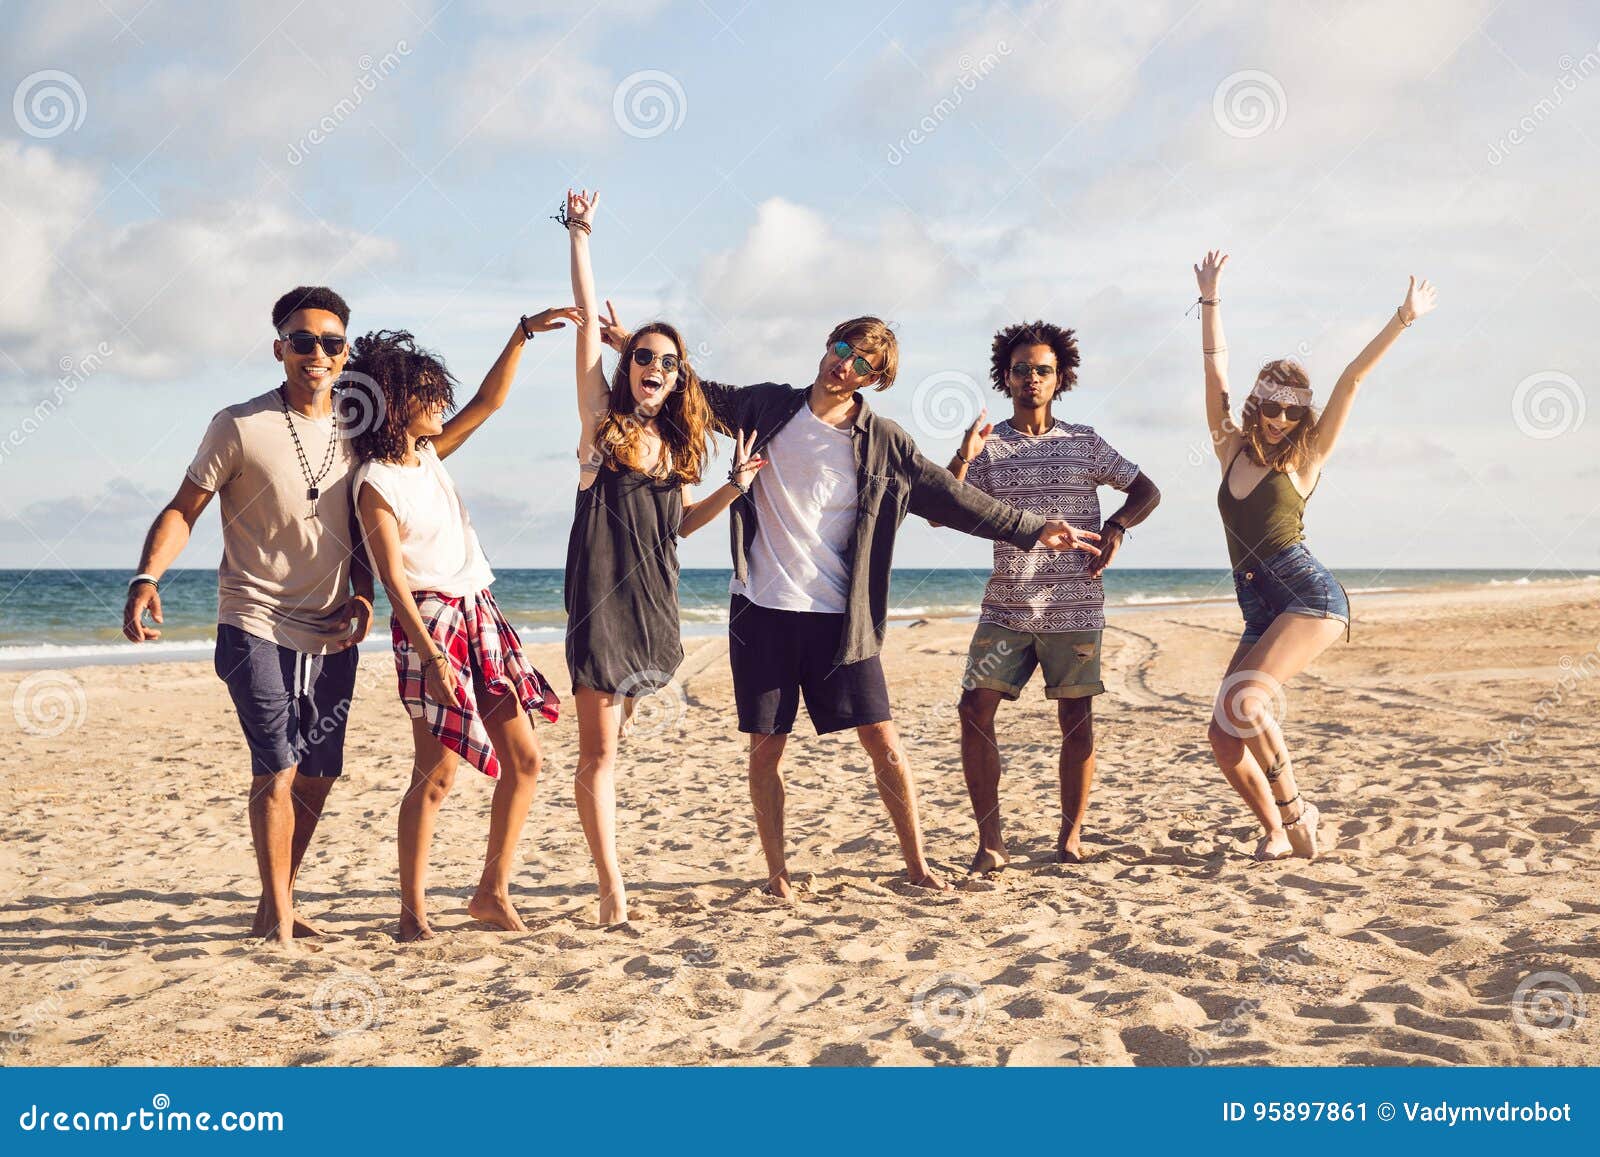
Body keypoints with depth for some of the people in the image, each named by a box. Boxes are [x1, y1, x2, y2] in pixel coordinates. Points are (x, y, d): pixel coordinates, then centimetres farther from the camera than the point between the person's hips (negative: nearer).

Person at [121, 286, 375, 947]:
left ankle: (277, 906, 24)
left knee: (318, 775, 9)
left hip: (332, 636, 5)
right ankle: (278, 916, -1)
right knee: (277, 769, -14)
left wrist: (364, 592, 3)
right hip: (258, 628, -5)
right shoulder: (240, 427, -5)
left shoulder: (353, 435, 10)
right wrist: (147, 577, -20)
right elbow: (183, 510, -5)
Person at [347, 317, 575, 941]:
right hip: (431, 623, -8)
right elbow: (394, 579, -15)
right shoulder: (376, 483, -9)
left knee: (524, 759, 5)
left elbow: (490, 400, 16)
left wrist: (525, 332, 9)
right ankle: (413, 909, 7)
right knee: (436, 774, -6)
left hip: (480, 617, 8)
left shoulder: (429, 454, 12)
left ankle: (492, 892, 15)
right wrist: (431, 656, -22)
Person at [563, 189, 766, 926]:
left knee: (608, 742, 12)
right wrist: (580, 237, -4)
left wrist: (734, 488, 5)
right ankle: (612, 893, -1)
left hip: (655, 601, 4)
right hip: (601, 596, -4)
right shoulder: (602, 421, -1)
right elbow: (588, 322, -4)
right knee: (599, 753, -3)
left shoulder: (679, 442, 11)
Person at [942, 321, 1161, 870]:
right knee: (975, 708, -10)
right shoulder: (987, 446, 6)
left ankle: (1071, 836, 15)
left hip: (1074, 608, 0)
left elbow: (1146, 490, 13)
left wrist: (1116, 526, -4)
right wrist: (961, 459, -15)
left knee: (1076, 718, 3)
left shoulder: (1084, 443, 8)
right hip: (1006, 608, 0)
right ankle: (990, 839, -2)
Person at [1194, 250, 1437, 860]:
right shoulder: (1232, 450, 13)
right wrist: (1210, 299, 16)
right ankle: (1278, 833, 13)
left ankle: (1294, 810, -7)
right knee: (1225, 739, -6)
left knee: (1241, 700, -25)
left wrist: (1402, 319, -3)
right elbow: (1215, 368, 15)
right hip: (1260, 612, 5)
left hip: (1310, 595, -5)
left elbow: (1350, 380, 0)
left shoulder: (1304, 456, 3)